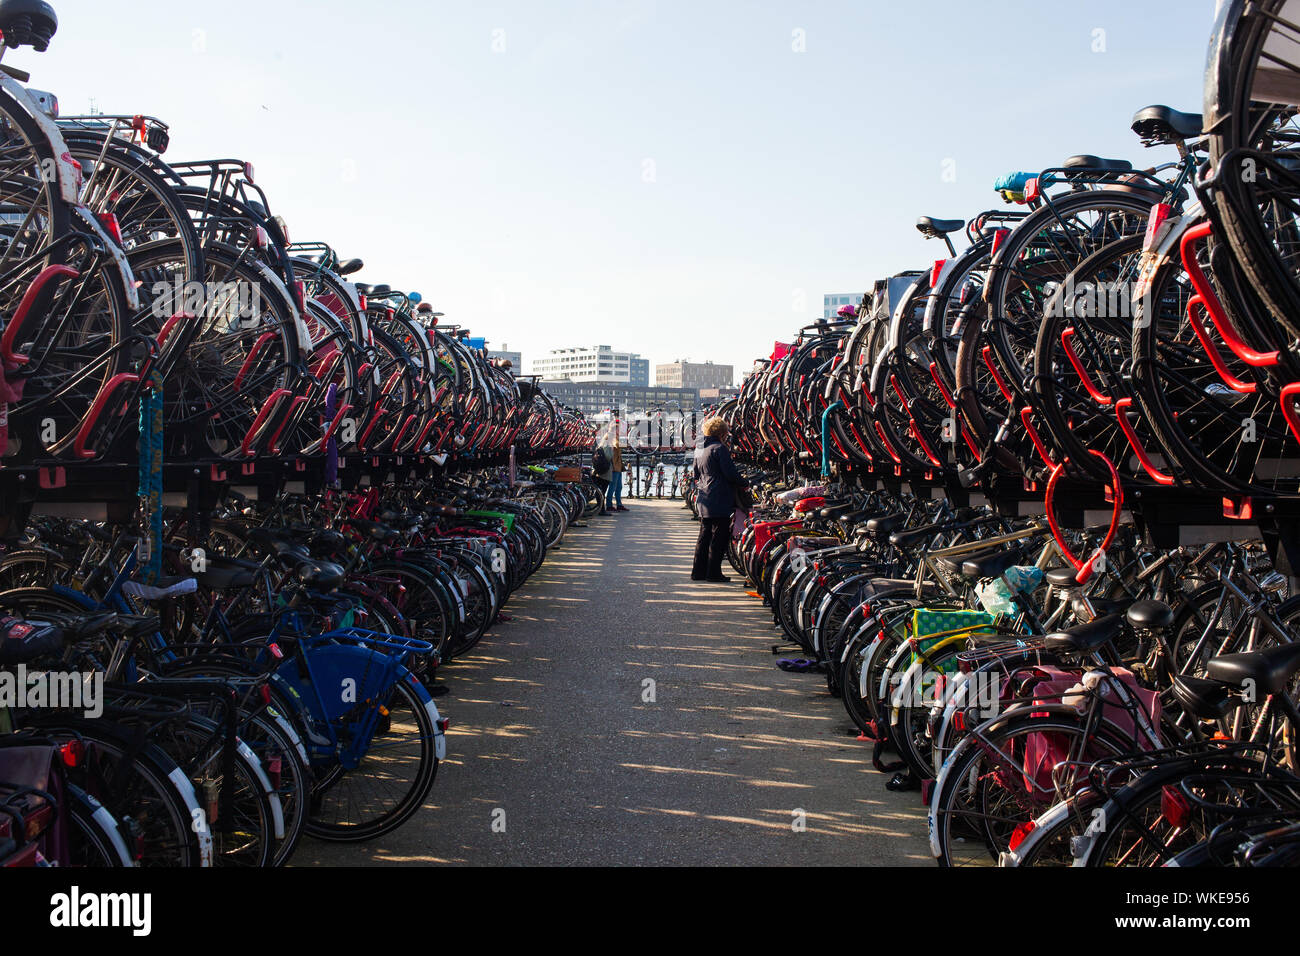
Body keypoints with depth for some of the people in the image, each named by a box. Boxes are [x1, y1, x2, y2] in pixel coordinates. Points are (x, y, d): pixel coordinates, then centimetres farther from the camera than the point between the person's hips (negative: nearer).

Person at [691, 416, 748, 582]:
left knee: (705, 535, 14)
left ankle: (698, 571, 17)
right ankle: (713, 572, 0)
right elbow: (730, 473, -17)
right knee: (718, 537, -2)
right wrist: (745, 483, -3)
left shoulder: (700, 448, 13)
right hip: (720, 499, -9)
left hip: (704, 499, 9)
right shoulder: (719, 448, -13)